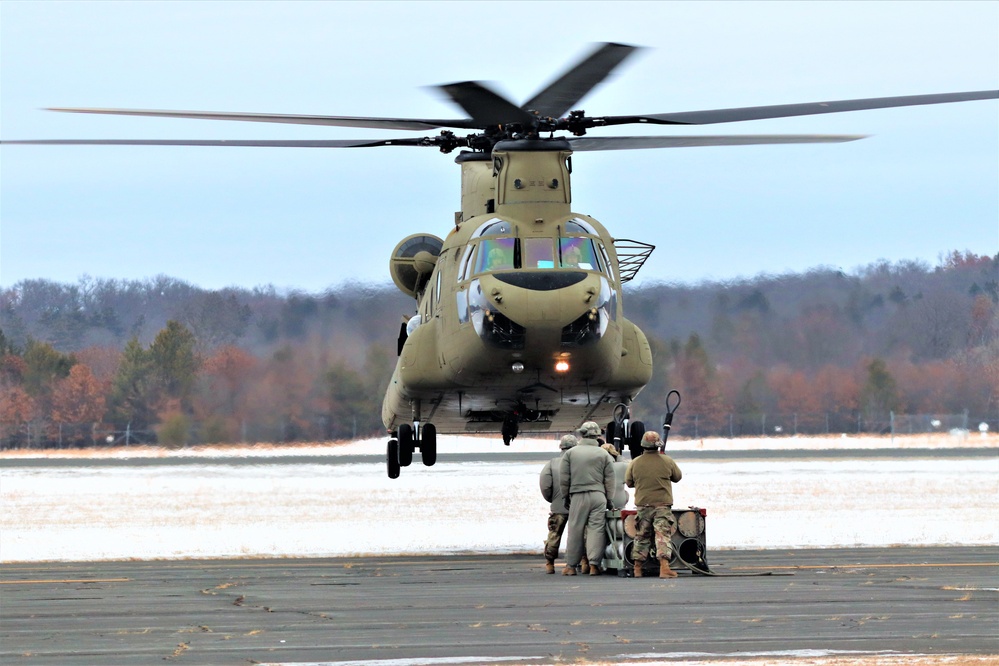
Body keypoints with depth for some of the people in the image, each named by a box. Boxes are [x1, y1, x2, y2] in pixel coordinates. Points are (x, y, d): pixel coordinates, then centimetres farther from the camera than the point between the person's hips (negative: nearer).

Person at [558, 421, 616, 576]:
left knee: (575, 530, 4)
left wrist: (566, 496, 16)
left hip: (577, 496, 0)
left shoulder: (570, 453, 3)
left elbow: (563, 478, 5)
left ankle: (571, 566, 7)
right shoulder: (604, 454, 4)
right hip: (598, 496, 0)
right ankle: (594, 565, -7)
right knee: (596, 529, -1)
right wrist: (609, 499, 15)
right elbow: (609, 479, 6)